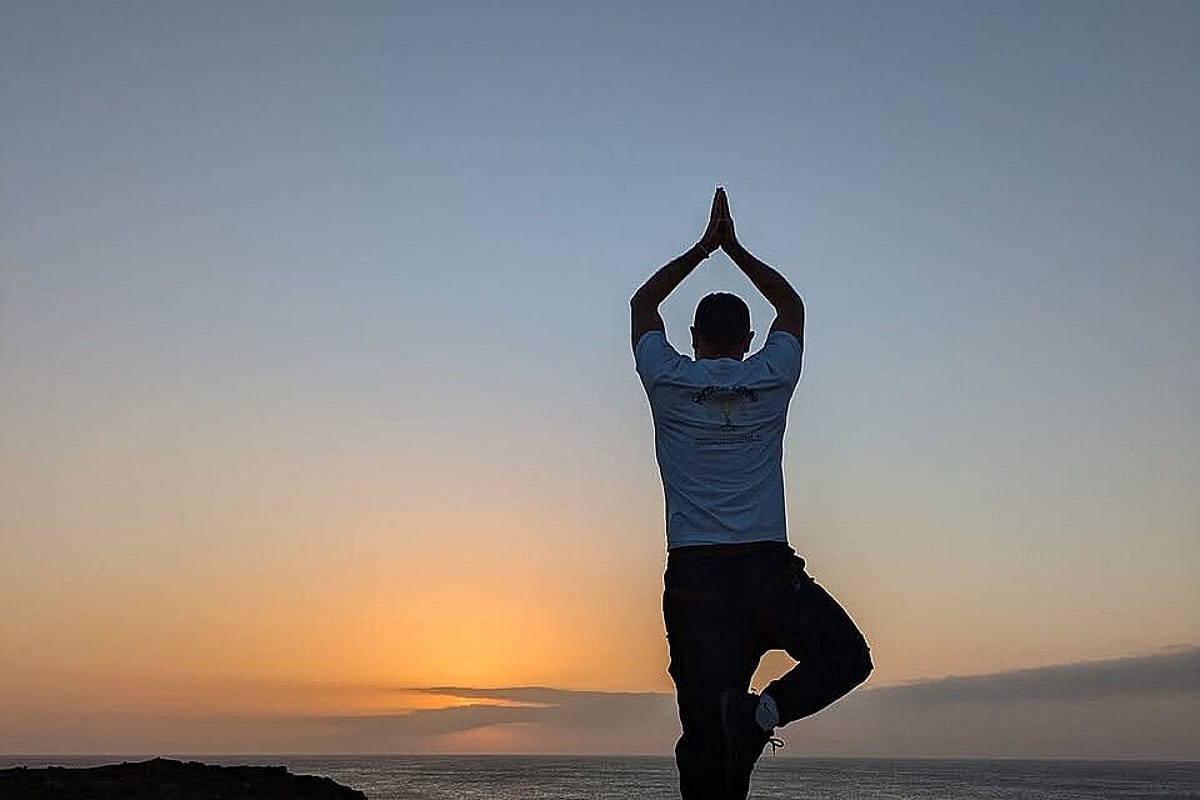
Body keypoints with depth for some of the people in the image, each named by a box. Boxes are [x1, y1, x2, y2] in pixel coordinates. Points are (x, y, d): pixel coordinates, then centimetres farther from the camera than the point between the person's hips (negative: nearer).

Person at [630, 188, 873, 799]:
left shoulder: (668, 382, 4)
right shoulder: (771, 380, 6)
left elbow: (642, 304, 22)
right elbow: (792, 305, 25)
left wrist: (703, 248, 26)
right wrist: (733, 249, 27)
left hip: (692, 578, 1)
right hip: (768, 571, -1)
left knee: (705, 732, 1)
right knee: (846, 656, 17)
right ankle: (766, 709, -9)